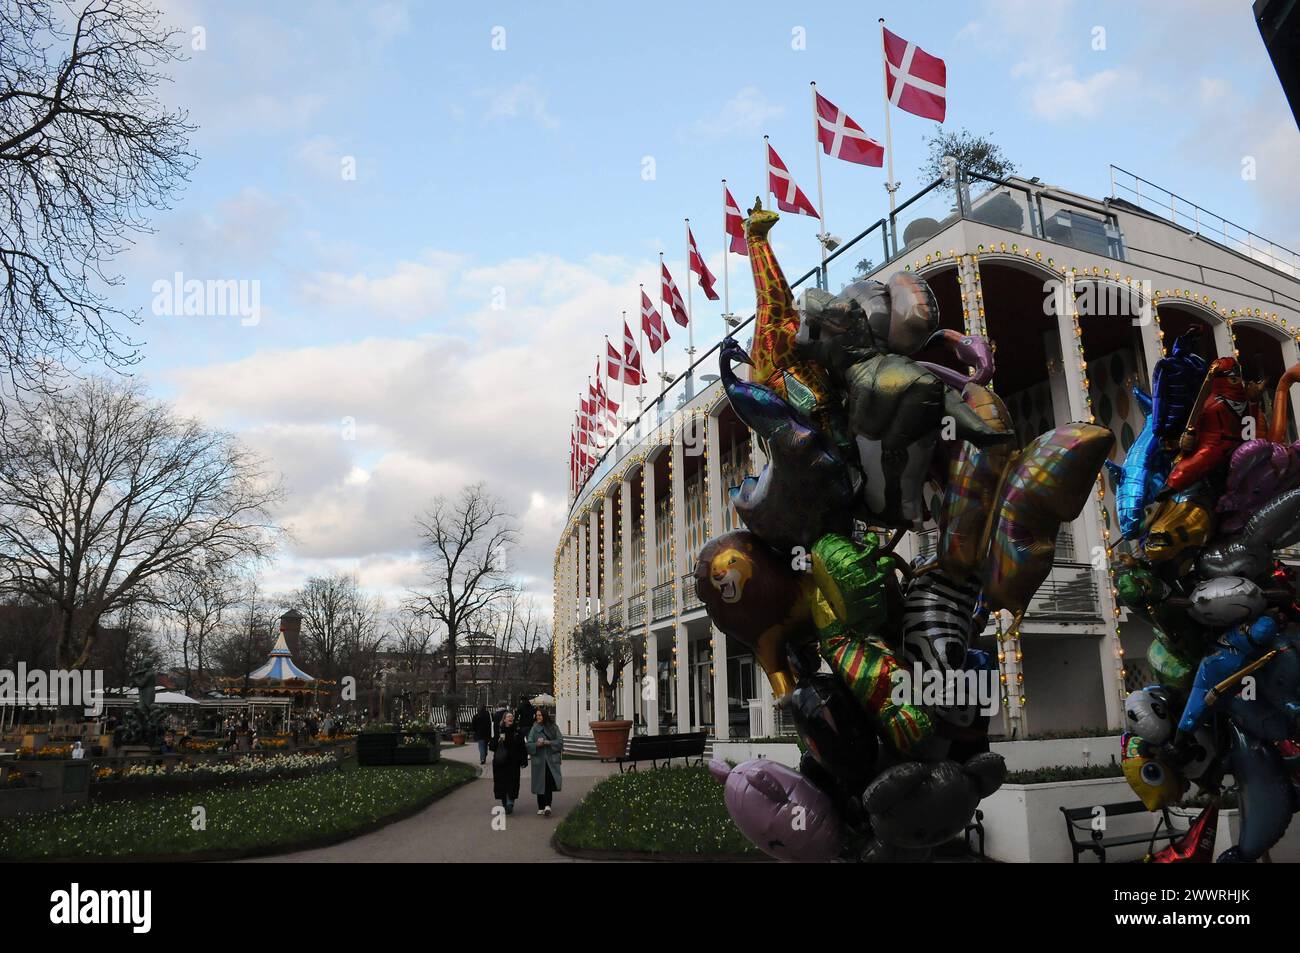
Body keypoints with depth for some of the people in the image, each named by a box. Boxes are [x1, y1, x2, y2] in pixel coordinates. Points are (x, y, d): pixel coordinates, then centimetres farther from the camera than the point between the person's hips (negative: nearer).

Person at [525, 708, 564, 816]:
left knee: (549, 782, -12)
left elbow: (560, 741, 0)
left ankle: (547, 805, -13)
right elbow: (529, 744, 0)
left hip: (551, 760, -1)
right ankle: (541, 807, 14)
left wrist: (548, 742, -12)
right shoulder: (534, 729, 5)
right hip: (539, 760, 1)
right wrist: (537, 744, -19)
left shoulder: (553, 728, 5)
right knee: (540, 783, 4)